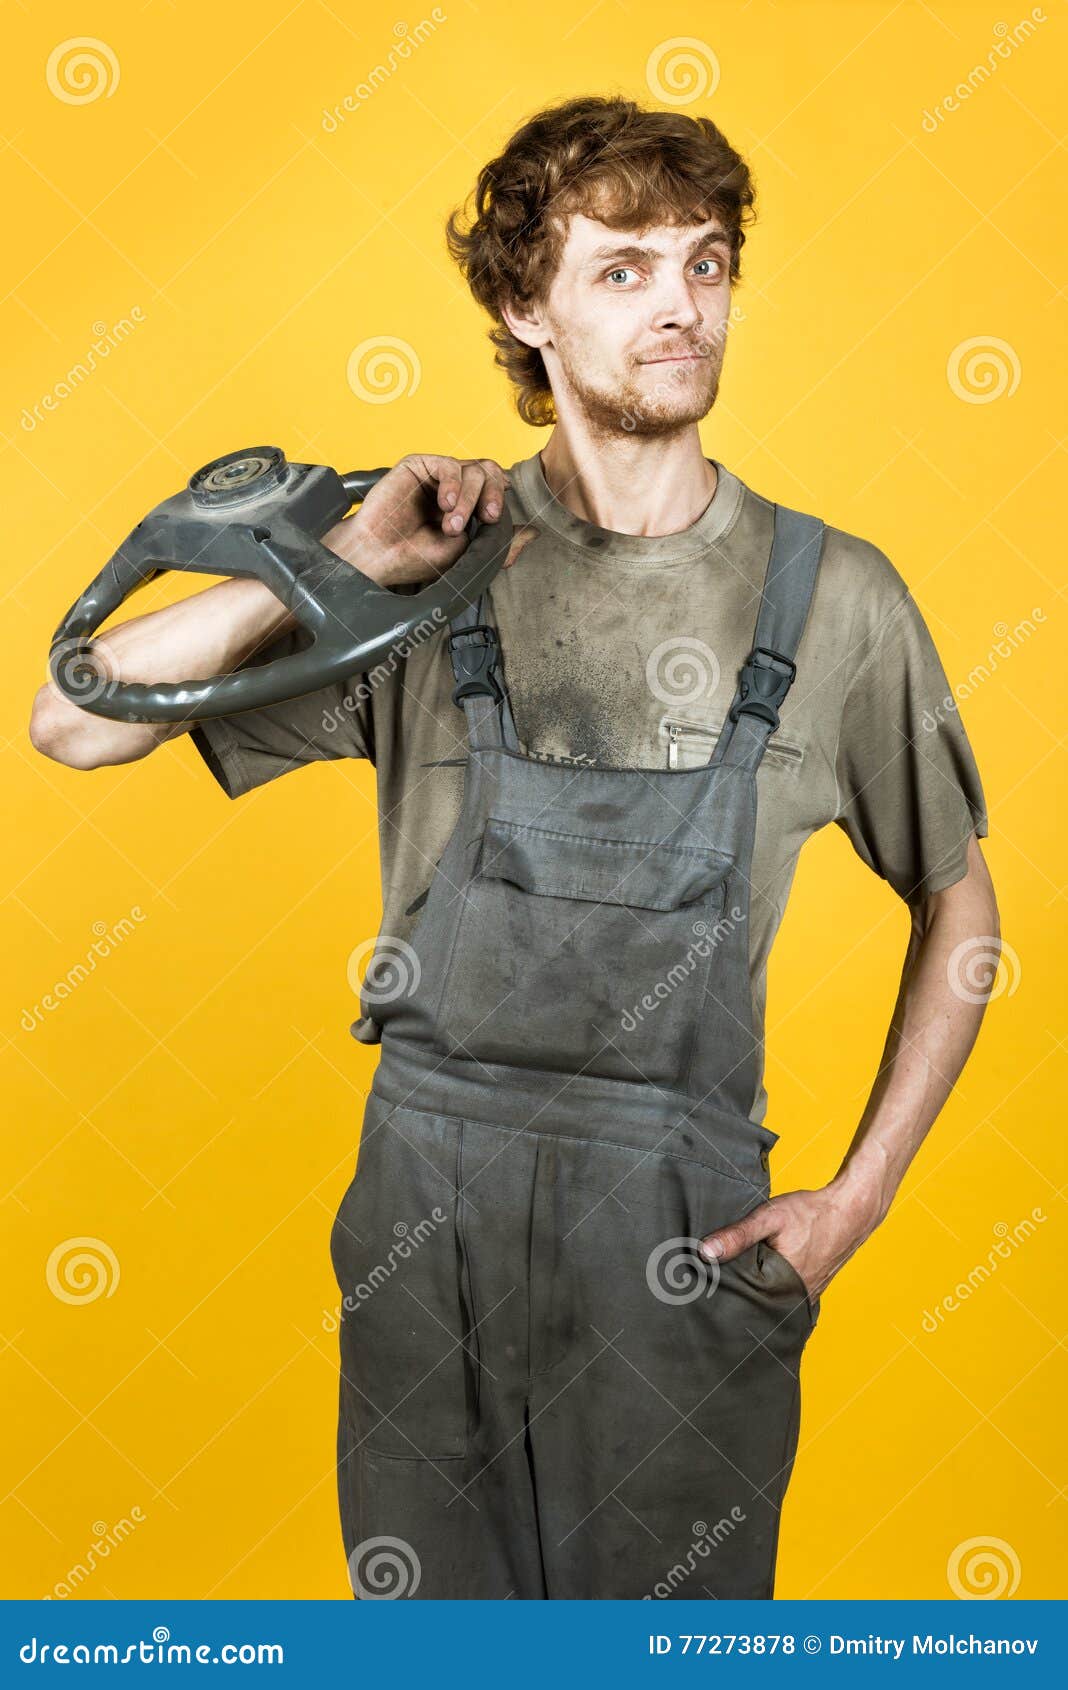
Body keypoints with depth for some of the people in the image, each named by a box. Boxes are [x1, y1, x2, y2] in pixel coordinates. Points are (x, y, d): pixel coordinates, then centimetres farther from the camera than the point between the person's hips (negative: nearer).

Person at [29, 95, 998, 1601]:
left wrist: (858, 1198, 1)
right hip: (427, 1200, 1)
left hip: (683, 1230, 0)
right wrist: (347, 564, -15)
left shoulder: (832, 596, -2)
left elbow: (958, 903, 8)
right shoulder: (433, 576, -2)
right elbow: (78, 725, -5)